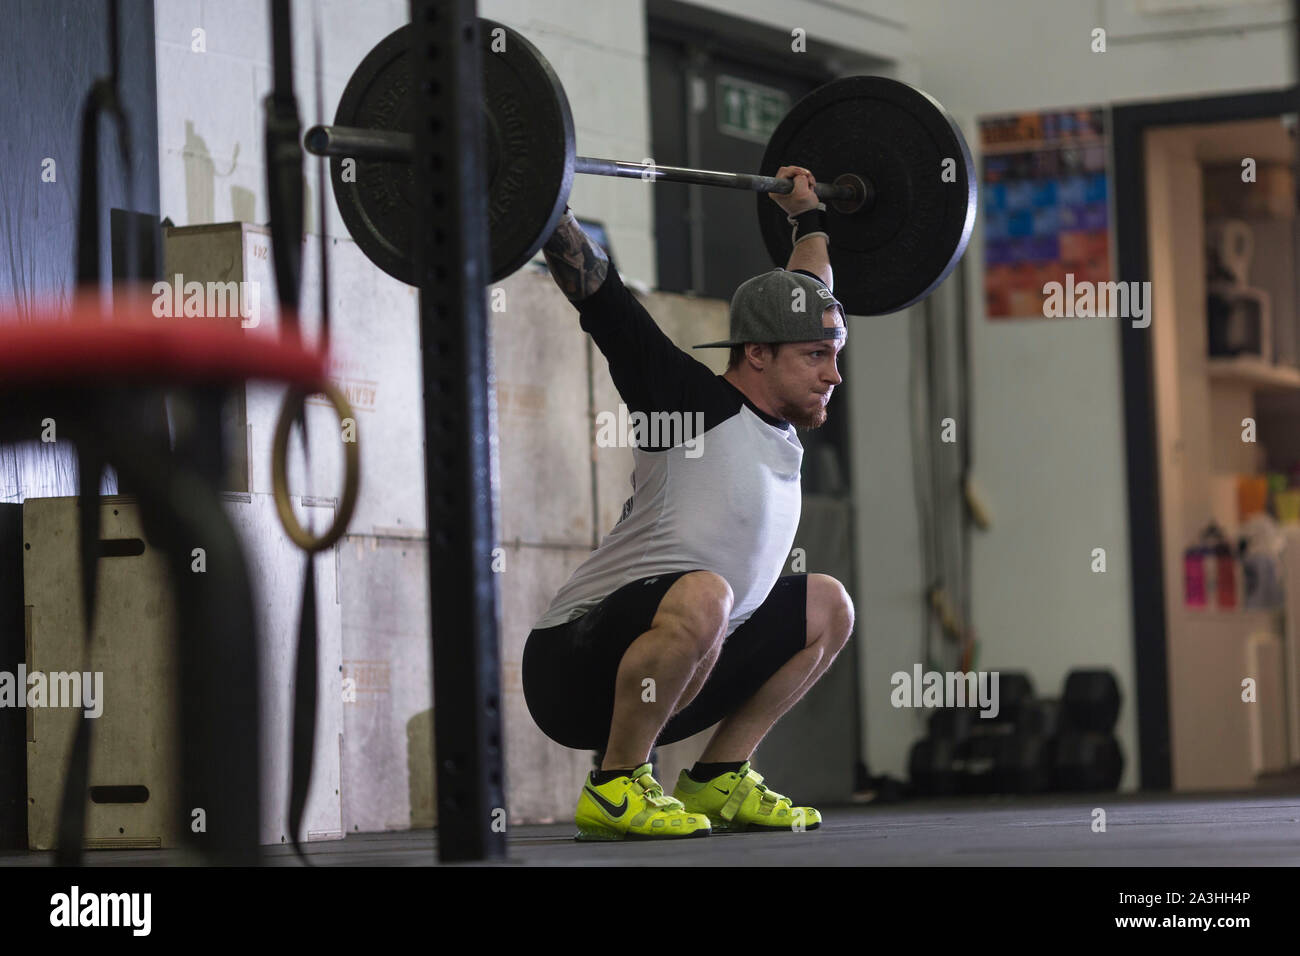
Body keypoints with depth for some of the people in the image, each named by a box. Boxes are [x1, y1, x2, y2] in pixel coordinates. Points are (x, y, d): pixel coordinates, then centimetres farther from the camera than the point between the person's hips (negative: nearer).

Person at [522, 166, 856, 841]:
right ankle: (615, 788, -20)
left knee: (828, 607, 14)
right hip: (576, 674, -9)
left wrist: (809, 219, 35)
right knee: (701, 596, -38)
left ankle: (716, 783, 10)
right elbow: (597, 291, -20)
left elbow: (804, 294, 28)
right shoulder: (696, 406, -14)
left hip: (658, 677, 9)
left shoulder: (783, 427, 9)